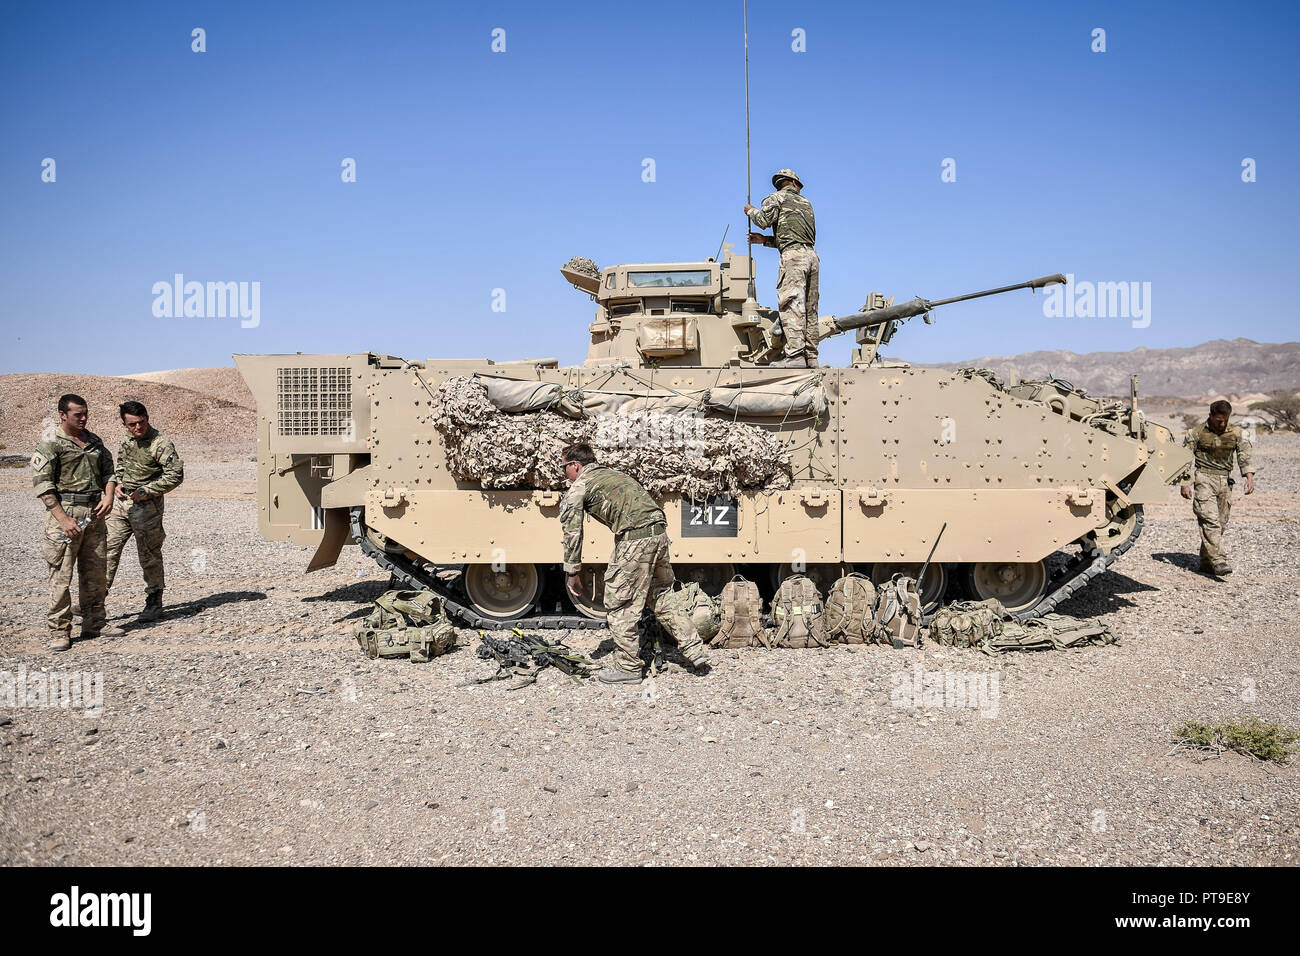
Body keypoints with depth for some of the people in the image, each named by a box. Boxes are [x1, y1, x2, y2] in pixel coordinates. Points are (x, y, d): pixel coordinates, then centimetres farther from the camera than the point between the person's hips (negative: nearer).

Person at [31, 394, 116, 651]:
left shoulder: (94, 441, 14)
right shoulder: (50, 445, -4)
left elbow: (108, 471, 21)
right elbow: (43, 485, -11)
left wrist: (109, 495, 0)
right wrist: (63, 519, -18)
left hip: (94, 514, 6)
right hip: (65, 513, -6)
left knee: (95, 572, 9)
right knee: (61, 576, -4)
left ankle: (93, 625, 20)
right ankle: (59, 632, 2)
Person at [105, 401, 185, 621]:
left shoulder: (161, 445, -16)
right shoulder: (127, 440, 7)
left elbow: (176, 474, -19)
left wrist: (145, 492, -18)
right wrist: (118, 483, 6)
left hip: (145, 507, -7)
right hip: (121, 502, 7)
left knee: (149, 556, 2)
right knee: (108, 548, 6)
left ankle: (154, 603, 15)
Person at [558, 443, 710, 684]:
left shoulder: (578, 488, 6)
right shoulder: (612, 473, 28)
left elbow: (572, 533, 2)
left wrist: (571, 573, 8)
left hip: (635, 538, -8)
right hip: (659, 531, 8)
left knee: (619, 605, 4)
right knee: (661, 596, 21)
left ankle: (628, 667, 12)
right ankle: (695, 650, 22)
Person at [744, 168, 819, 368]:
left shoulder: (776, 197, 10)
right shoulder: (805, 202, 30)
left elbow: (764, 220, -7)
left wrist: (751, 211, 15)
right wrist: (765, 240, 29)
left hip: (793, 256, -7)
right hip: (812, 256, 7)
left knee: (791, 306, -15)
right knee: (809, 309, 6)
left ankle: (795, 355, -25)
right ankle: (811, 357, 3)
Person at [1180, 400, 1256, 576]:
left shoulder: (1236, 432, 8)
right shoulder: (1197, 433, 0)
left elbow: (1244, 455, -1)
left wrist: (1249, 476, -16)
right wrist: (1184, 483, -4)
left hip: (1225, 480, 4)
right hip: (1204, 479, -4)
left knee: (1221, 524, 5)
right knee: (1210, 521, -16)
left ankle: (1206, 562, 16)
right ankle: (1218, 561, -23)